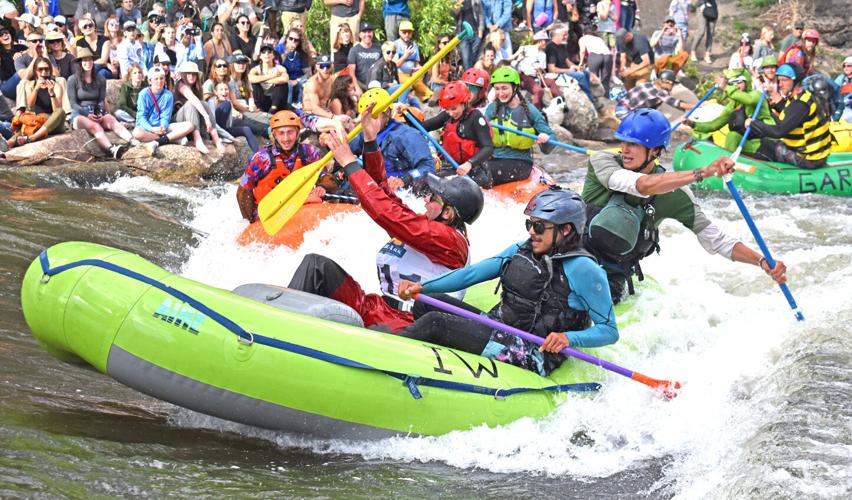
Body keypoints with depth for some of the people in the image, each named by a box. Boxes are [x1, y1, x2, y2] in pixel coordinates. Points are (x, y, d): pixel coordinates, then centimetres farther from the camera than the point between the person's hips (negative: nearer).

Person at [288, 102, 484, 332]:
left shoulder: (449, 239, -12)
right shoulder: (428, 225, 15)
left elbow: (387, 212, -17)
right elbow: (385, 193, 19)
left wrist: (350, 164, -10)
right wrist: (370, 140, 12)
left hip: (403, 326, -10)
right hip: (373, 309, 10)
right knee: (316, 264, 0)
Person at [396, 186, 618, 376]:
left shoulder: (583, 269, -11)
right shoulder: (522, 250, 11)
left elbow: (610, 331, -10)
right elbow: (472, 273, 9)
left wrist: (568, 338, -28)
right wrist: (422, 286, -2)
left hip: (532, 355, -9)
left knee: (435, 322, -19)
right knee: (426, 304, 1)